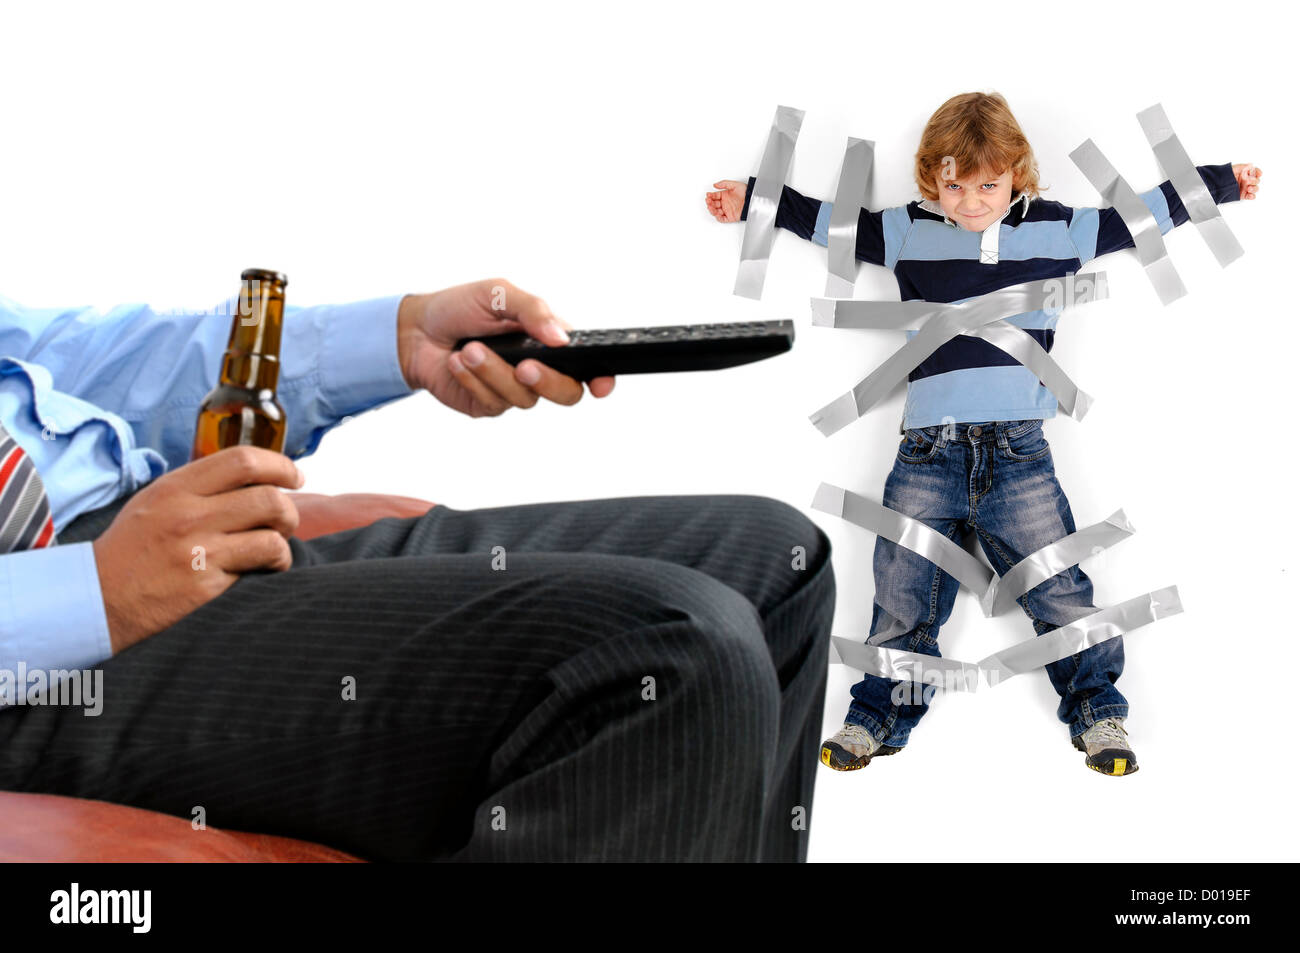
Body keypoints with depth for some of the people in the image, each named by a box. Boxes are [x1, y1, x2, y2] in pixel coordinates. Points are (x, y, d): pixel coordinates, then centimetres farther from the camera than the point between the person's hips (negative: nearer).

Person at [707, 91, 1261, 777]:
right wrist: (750, 200, 16)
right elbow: (826, 220, 15)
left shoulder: (1060, 230, 8)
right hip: (927, 449, 0)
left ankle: (1096, 710, 22)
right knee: (902, 601, 5)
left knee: (1060, 591, 2)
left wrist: (1223, 181, 27)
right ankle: (879, 716, 22)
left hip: (1019, 450, 0)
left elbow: (1145, 213, 19)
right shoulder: (906, 233, 7)